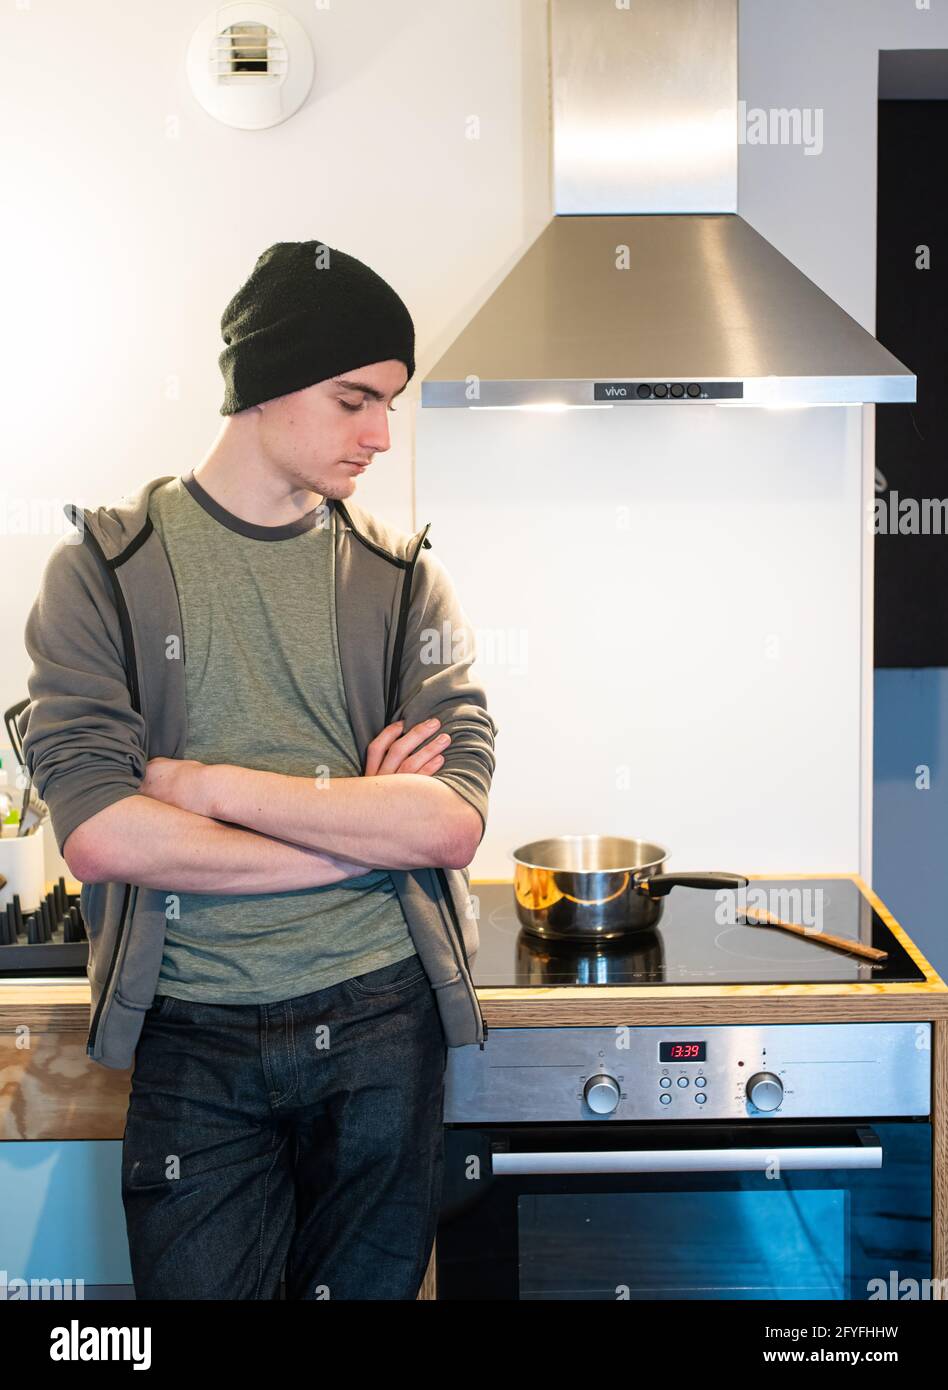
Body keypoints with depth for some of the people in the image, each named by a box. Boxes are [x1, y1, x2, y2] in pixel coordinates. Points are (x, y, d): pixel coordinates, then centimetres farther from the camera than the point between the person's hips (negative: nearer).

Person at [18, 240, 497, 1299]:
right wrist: (363, 828, -12)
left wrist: (198, 782, -15)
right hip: (191, 1038, -1)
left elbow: (453, 822, -10)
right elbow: (98, 835, -15)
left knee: (368, 1285, 15)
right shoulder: (107, 565, -3)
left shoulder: (401, 576, 3)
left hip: (380, 1020, 2)